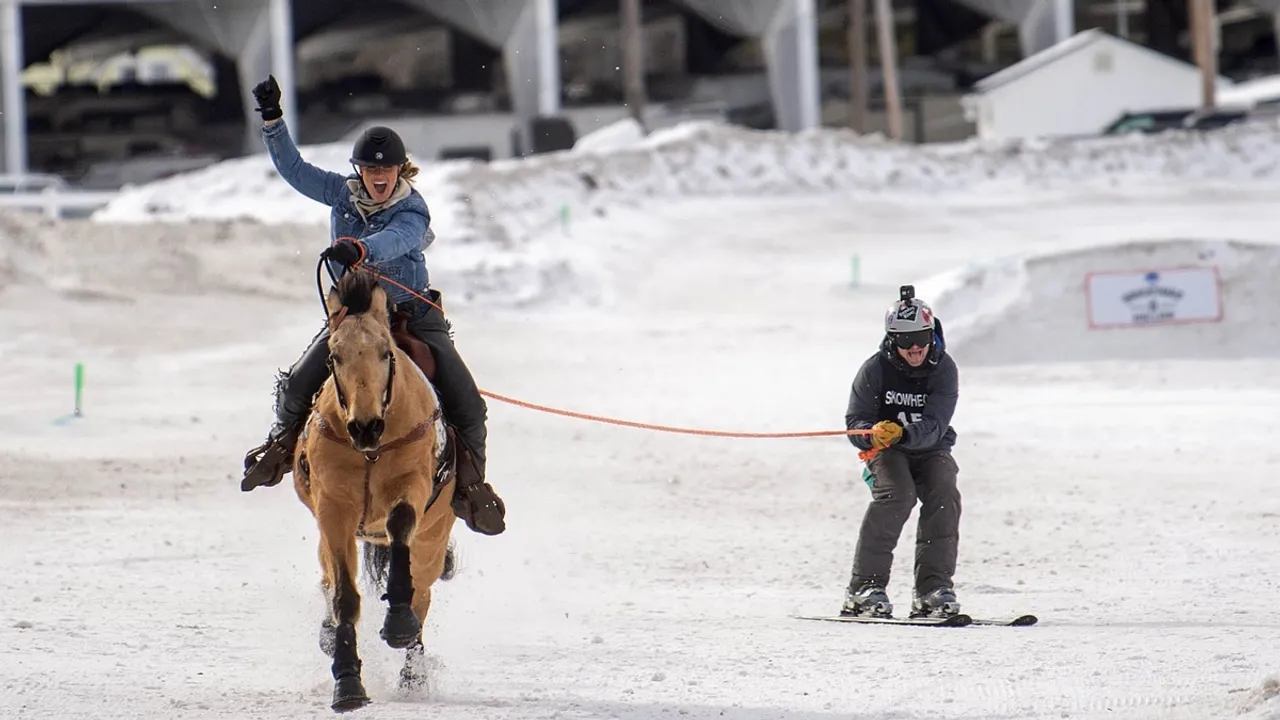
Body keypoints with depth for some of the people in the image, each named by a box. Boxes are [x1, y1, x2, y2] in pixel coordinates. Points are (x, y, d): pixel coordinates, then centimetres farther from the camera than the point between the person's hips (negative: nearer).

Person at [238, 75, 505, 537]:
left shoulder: (412, 212, -17)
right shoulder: (343, 195, -2)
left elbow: (394, 240, -39)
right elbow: (294, 170, 1)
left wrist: (360, 249, -59)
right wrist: (272, 121, -11)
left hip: (413, 313, -3)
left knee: (466, 403, -15)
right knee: (296, 385, -12)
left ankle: (470, 481, 5)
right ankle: (284, 440, 20)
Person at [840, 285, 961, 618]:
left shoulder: (943, 369, -12)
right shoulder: (875, 369, -12)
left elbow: (933, 427, -23)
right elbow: (855, 421, -12)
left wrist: (901, 433, -44)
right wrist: (874, 434, -36)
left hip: (930, 448, 2)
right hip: (885, 452, -2)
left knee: (944, 495, -26)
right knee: (897, 494, -30)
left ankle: (933, 587, -21)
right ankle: (865, 586, -29)